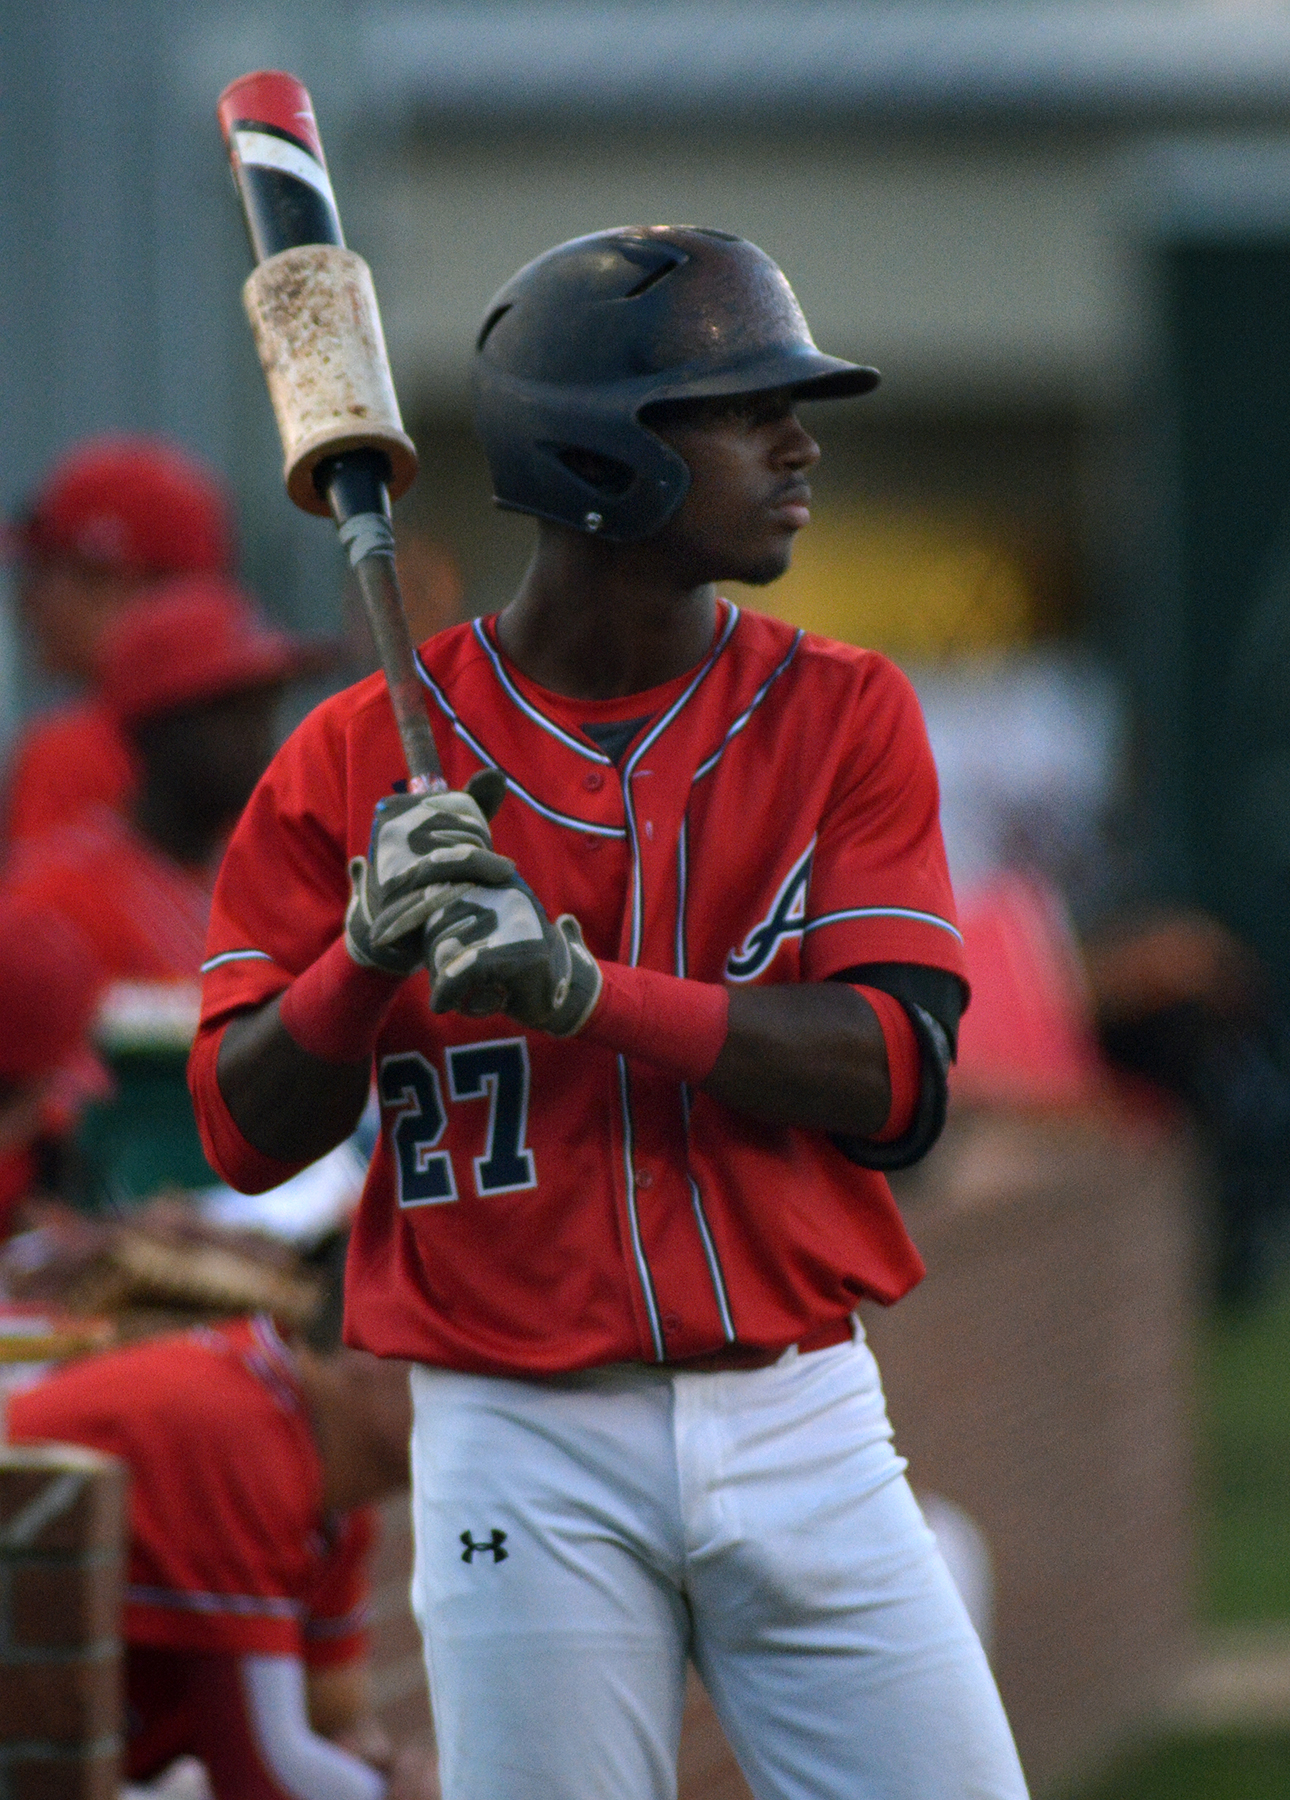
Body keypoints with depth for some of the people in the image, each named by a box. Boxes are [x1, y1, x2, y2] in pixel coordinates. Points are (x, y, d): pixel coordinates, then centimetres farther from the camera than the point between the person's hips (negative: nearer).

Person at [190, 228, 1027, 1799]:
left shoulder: (841, 717, 4)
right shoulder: (363, 760, 0)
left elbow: (895, 1080, -9)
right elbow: (245, 1132, 1)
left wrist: (581, 985, -20)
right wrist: (373, 945, -18)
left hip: (802, 1432, 1)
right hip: (522, 1458, -1)